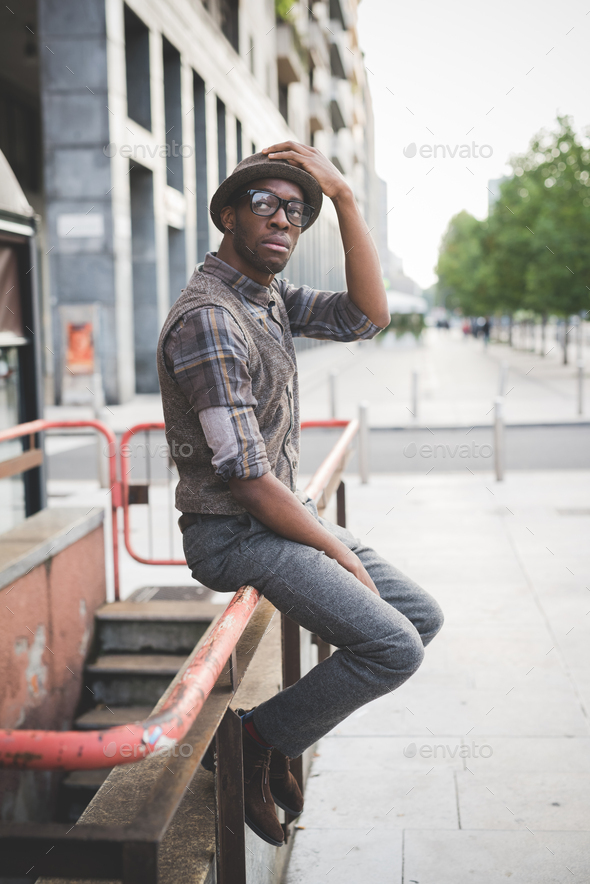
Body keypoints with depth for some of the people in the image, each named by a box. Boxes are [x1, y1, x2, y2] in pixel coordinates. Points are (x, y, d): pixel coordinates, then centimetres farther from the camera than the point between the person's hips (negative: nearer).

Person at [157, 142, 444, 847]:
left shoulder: (268, 295, 9)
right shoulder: (207, 319, -21)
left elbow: (366, 318, 0)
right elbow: (250, 479, -23)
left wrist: (343, 197, -8)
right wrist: (340, 554, -14)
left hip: (283, 517, 10)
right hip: (233, 534, -9)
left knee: (422, 617, 9)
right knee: (393, 648, -18)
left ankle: (282, 732, 17)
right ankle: (257, 741, 2)